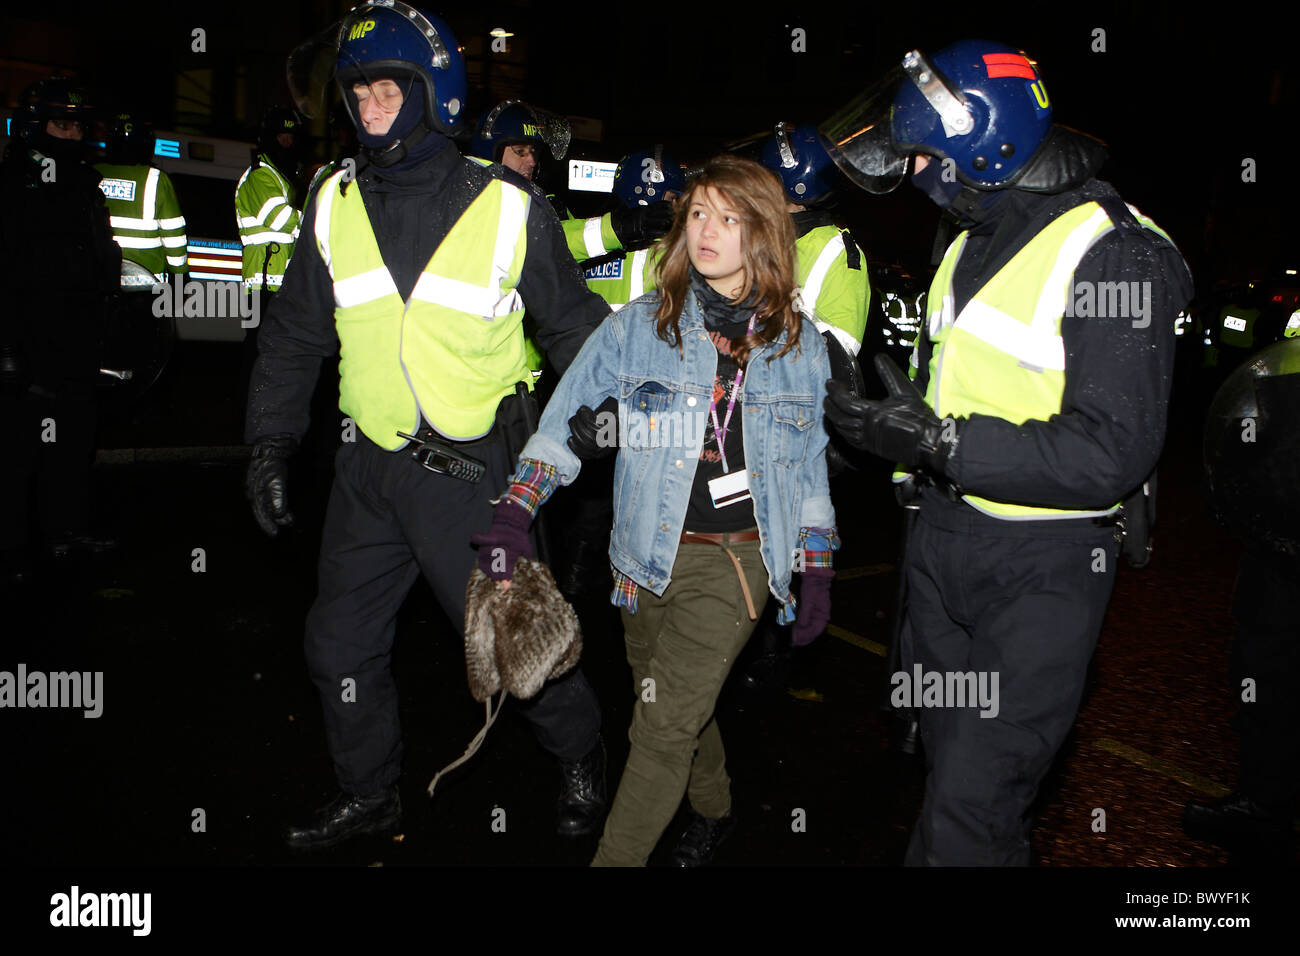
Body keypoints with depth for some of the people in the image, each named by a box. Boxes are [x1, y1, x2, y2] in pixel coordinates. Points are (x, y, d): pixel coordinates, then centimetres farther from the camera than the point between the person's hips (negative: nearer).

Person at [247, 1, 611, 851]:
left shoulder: (507, 209, -6)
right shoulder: (336, 206, 3)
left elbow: (575, 326, 3)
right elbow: (296, 335, 11)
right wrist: (272, 445, 7)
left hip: (473, 470, -4)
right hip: (370, 469, 5)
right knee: (342, 644, 13)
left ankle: (582, 757, 31)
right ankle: (370, 794, 35)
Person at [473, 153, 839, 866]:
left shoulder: (798, 346, 2)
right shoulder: (637, 326, 0)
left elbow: (809, 465, 11)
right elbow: (563, 420, 1)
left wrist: (818, 570, 9)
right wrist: (514, 512, -10)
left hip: (736, 560, -1)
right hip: (648, 557, 2)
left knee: (665, 725, -8)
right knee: (678, 714, 17)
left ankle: (614, 859, 11)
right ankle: (713, 812, 45)